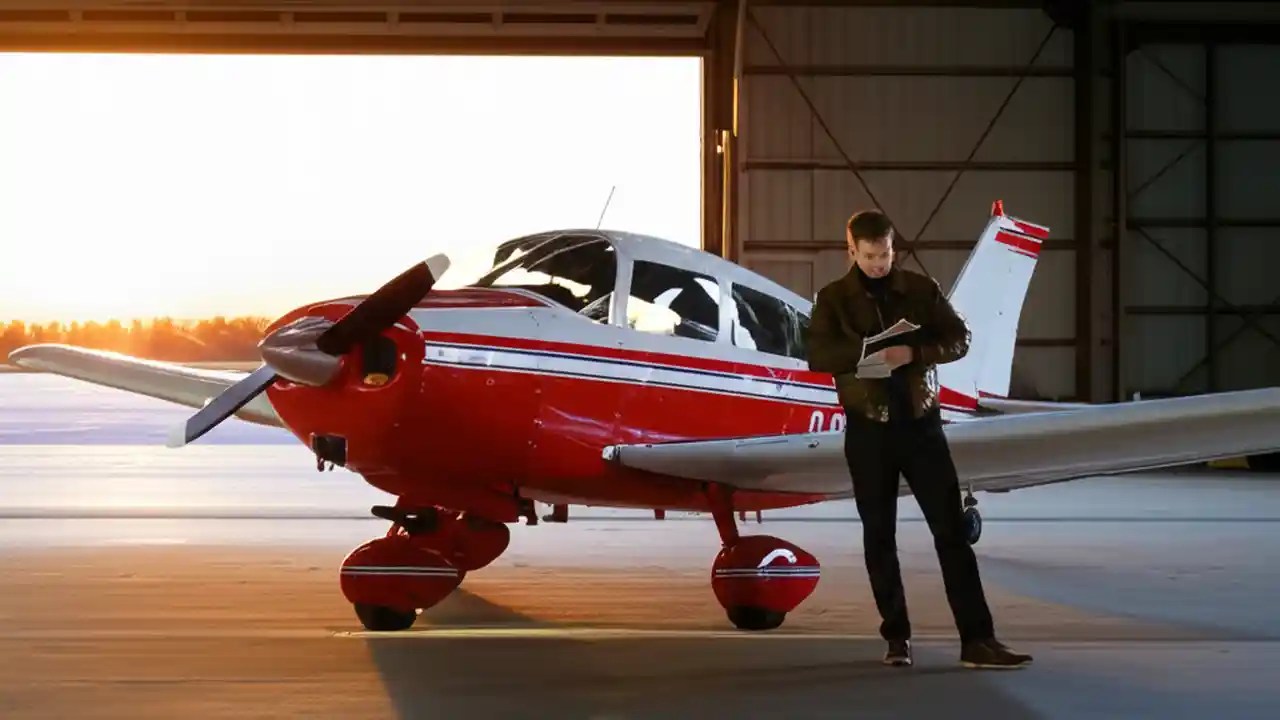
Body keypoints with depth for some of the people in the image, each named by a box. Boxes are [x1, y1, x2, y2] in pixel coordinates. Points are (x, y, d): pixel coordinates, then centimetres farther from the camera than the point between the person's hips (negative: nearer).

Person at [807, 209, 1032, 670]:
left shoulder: (921, 289, 4)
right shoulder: (833, 299, 2)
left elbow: (959, 339, 0)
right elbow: (817, 356, -10)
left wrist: (914, 353, -19)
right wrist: (870, 352, -26)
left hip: (920, 423, 0)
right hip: (868, 429, 0)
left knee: (951, 530, -4)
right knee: (879, 536, 5)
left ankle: (977, 639, -5)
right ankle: (896, 637, 15)